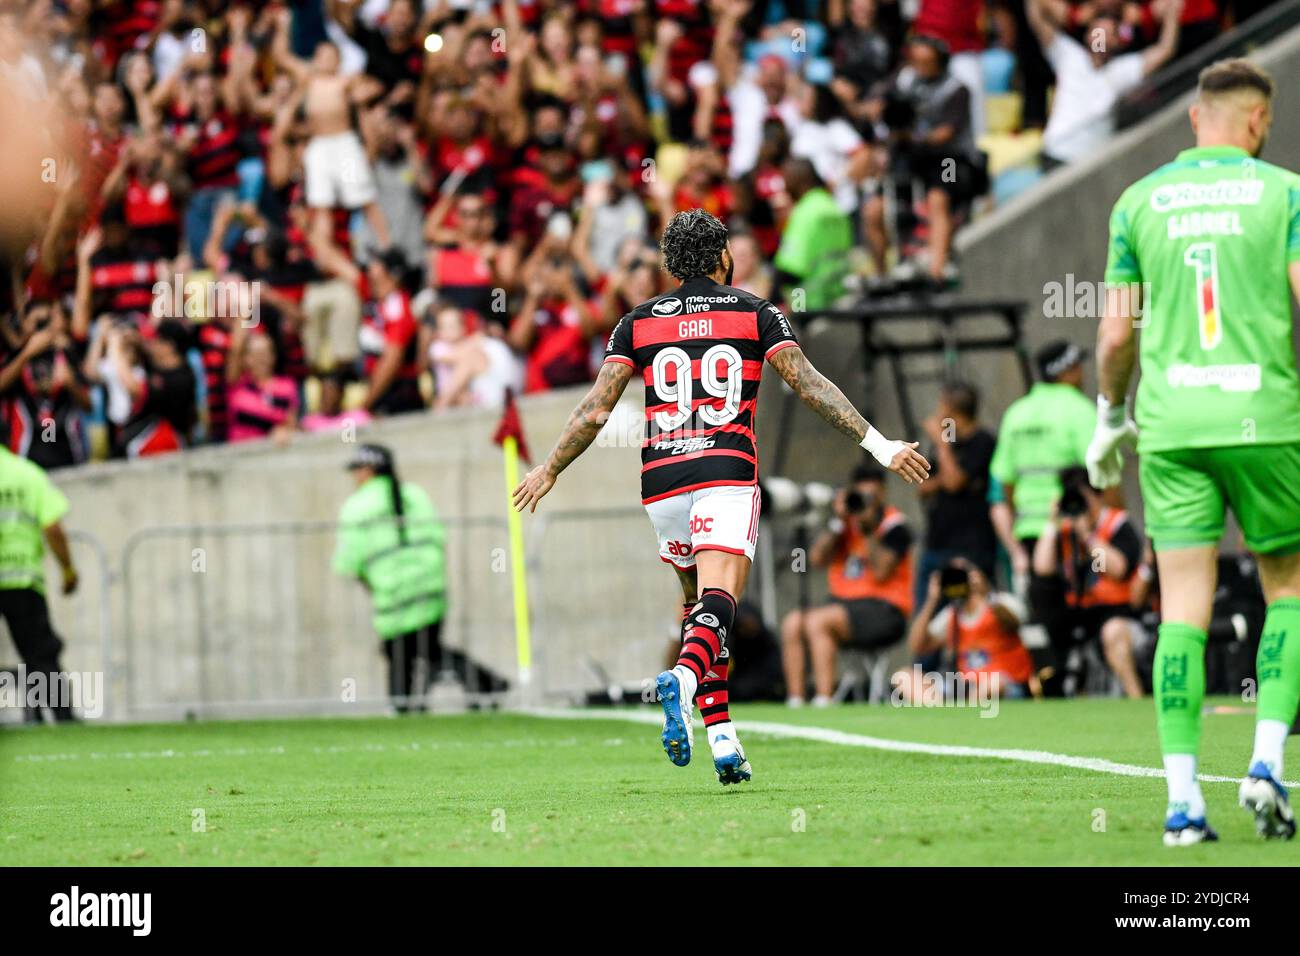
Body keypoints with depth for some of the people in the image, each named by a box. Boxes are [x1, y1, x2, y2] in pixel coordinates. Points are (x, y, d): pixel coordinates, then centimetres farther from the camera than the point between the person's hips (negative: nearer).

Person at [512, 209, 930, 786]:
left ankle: (723, 739, 11)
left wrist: (550, 469, 21)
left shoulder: (638, 322, 13)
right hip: (727, 475, -3)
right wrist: (879, 446, 0)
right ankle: (683, 680, -47)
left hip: (662, 480, 3)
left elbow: (595, 410, 9)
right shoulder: (757, 315, 8)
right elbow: (809, 386, -1)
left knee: (696, 602, 20)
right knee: (716, 604, -14)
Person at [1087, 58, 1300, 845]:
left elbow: (1117, 331, 8)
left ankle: (1183, 799, -5)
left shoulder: (1139, 201, 8)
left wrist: (1111, 417, 22)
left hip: (1170, 426, 2)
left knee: (1183, 611, 1)